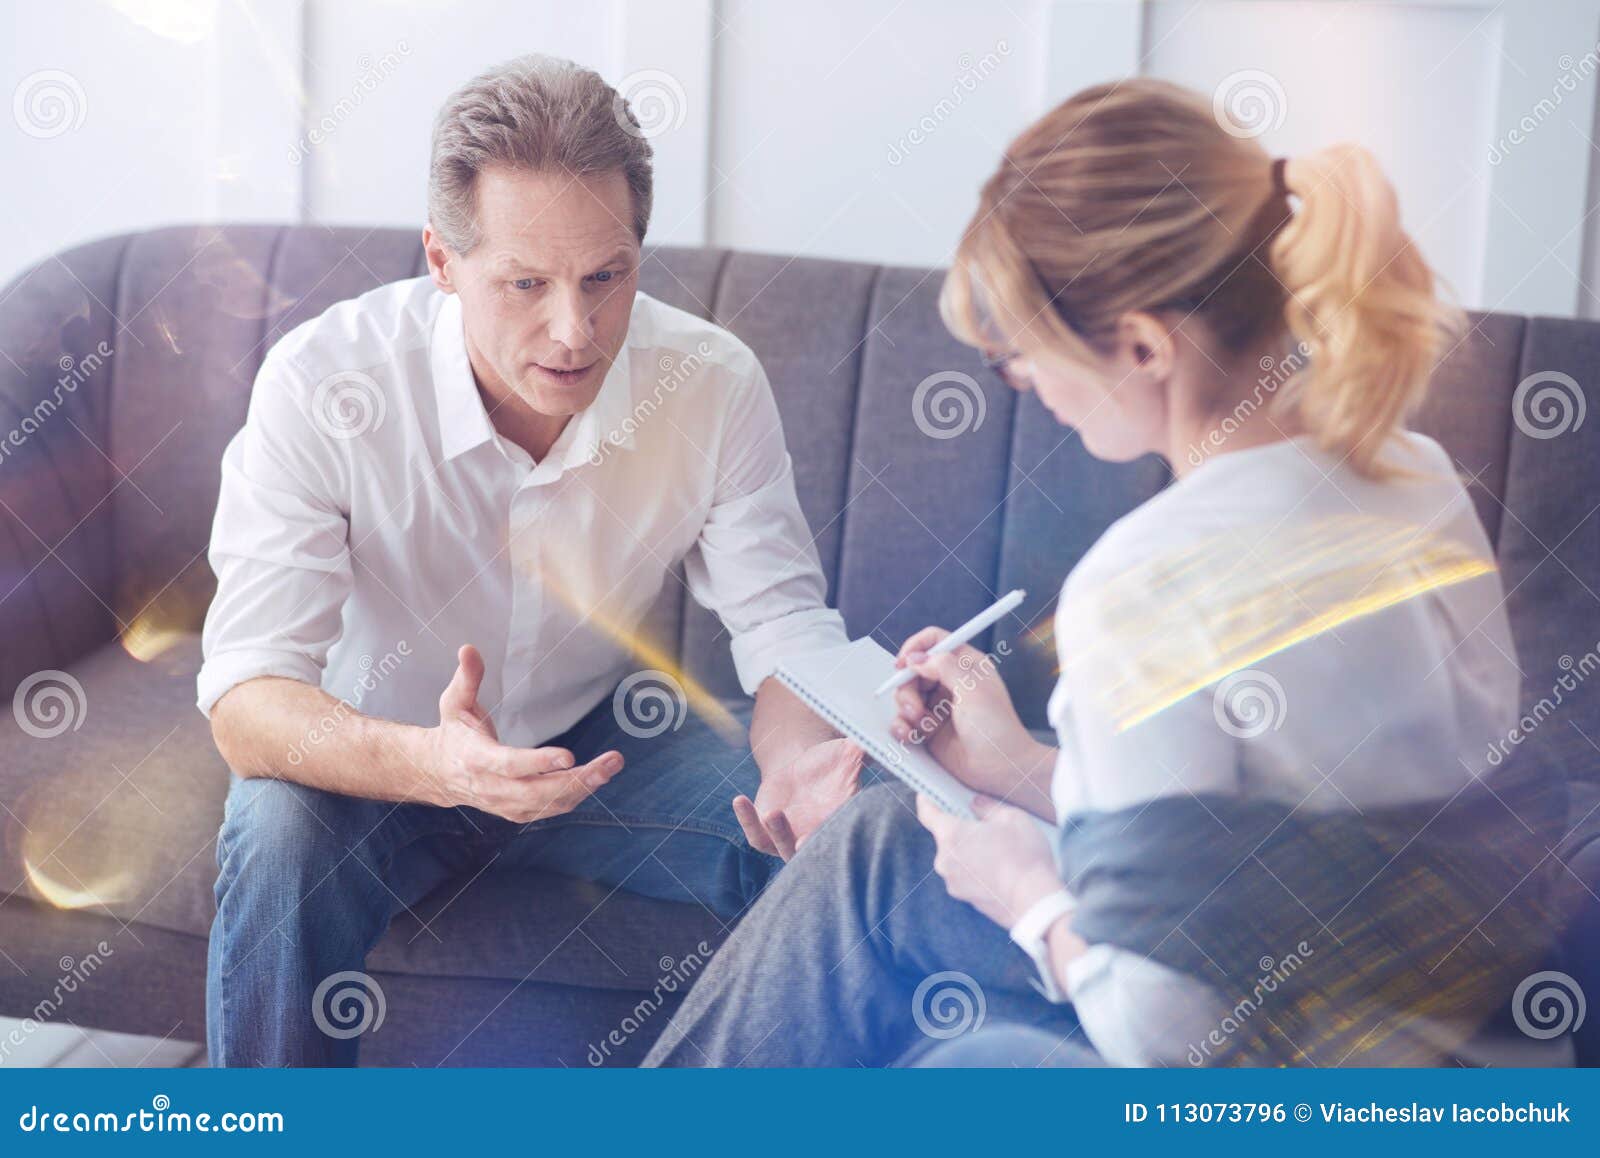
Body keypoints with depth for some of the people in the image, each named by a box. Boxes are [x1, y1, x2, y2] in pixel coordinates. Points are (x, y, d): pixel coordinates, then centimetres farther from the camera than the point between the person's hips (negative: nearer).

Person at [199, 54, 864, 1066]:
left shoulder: (715, 383, -18)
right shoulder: (320, 385, -26)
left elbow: (783, 618, -12)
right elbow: (245, 697, -30)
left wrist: (799, 756, -37)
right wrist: (434, 764, -52)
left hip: (607, 741, 2)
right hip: (384, 759, -2)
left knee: (837, 840, -21)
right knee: (278, 836, -34)